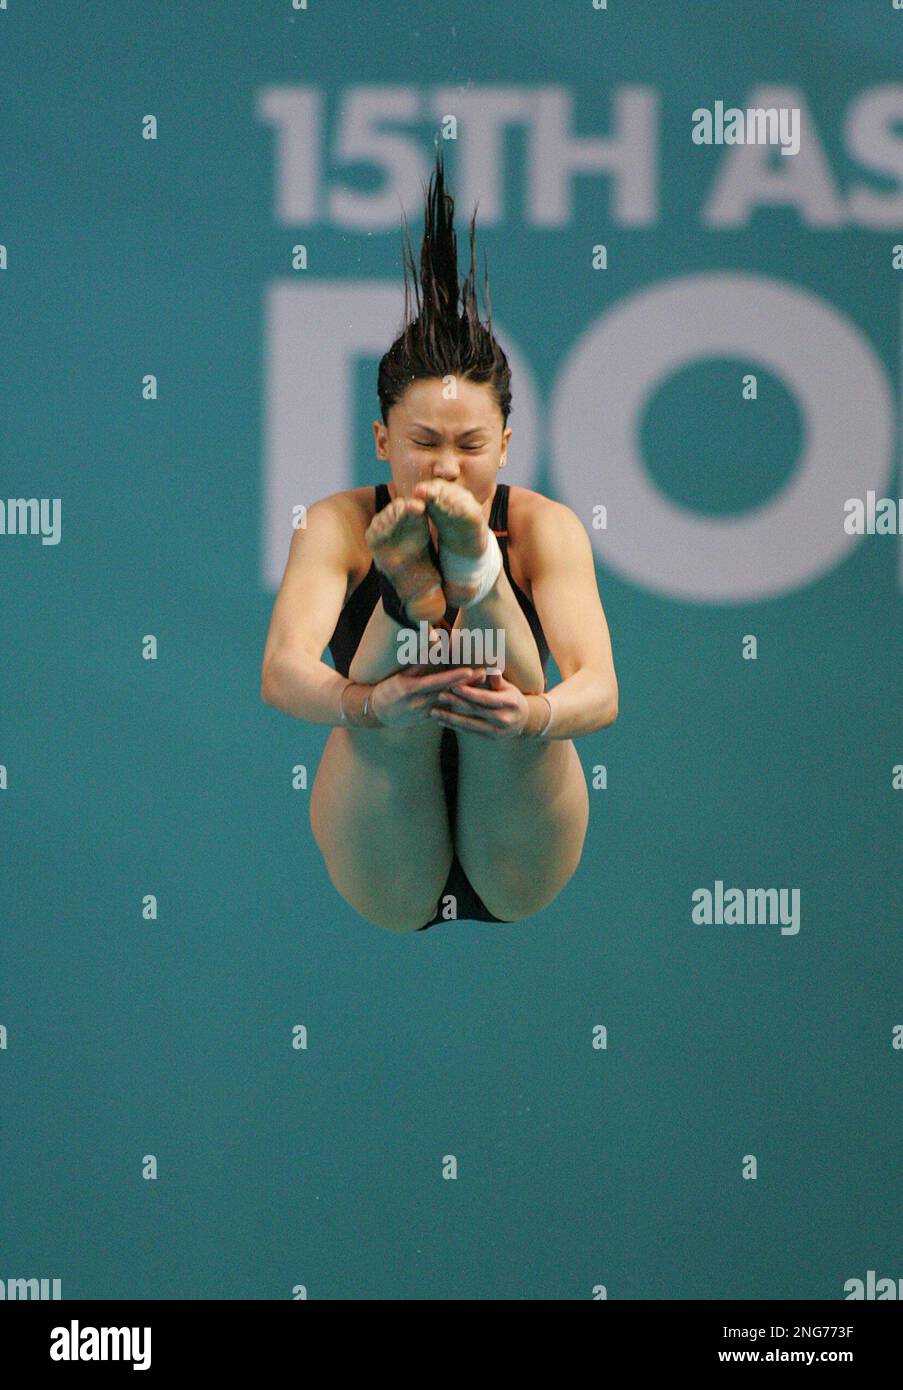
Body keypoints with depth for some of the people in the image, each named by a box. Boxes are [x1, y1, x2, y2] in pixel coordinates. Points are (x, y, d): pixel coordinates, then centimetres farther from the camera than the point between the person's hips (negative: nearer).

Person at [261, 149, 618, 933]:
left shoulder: (545, 528, -1)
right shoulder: (340, 525, -2)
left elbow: (600, 692, -19)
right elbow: (282, 675, -22)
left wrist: (536, 713, -47)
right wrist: (370, 703, -48)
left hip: (518, 875, 1)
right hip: (388, 882, -1)